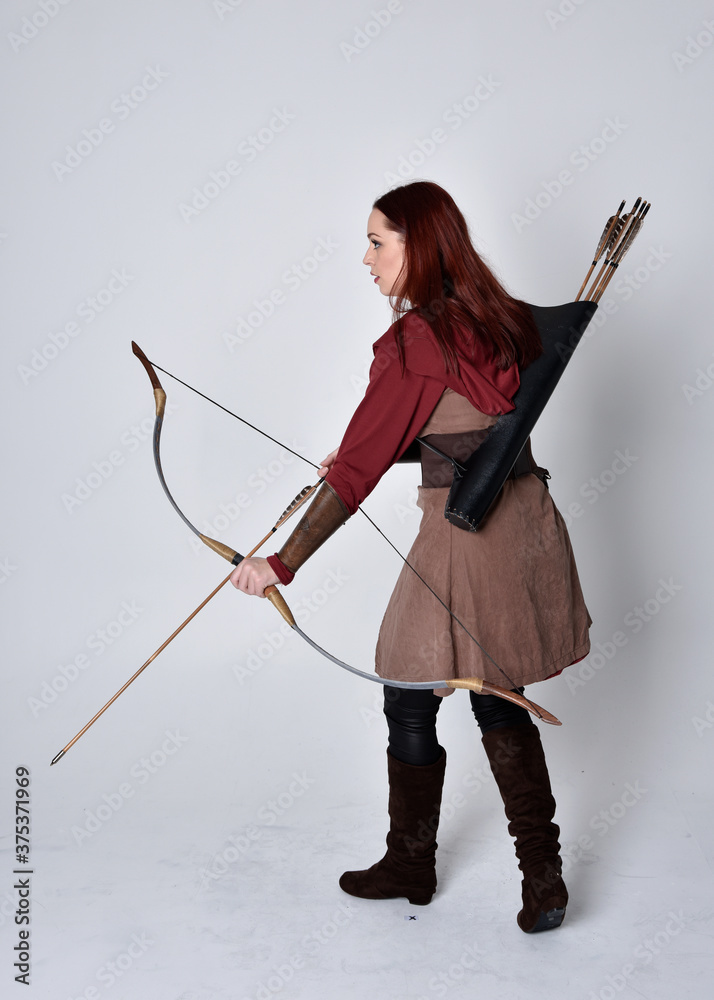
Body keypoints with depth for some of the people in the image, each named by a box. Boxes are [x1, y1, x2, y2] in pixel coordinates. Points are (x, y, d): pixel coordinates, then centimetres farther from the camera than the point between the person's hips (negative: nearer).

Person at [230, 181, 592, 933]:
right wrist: (373, 453, 16)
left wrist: (282, 563, -14)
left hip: (465, 534, -8)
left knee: (410, 700, 11)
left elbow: (358, 470, -18)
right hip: (527, 521, 8)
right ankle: (542, 879, 24)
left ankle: (411, 866, 30)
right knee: (500, 704, 19)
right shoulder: (504, 319, 8)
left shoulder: (413, 341, -15)